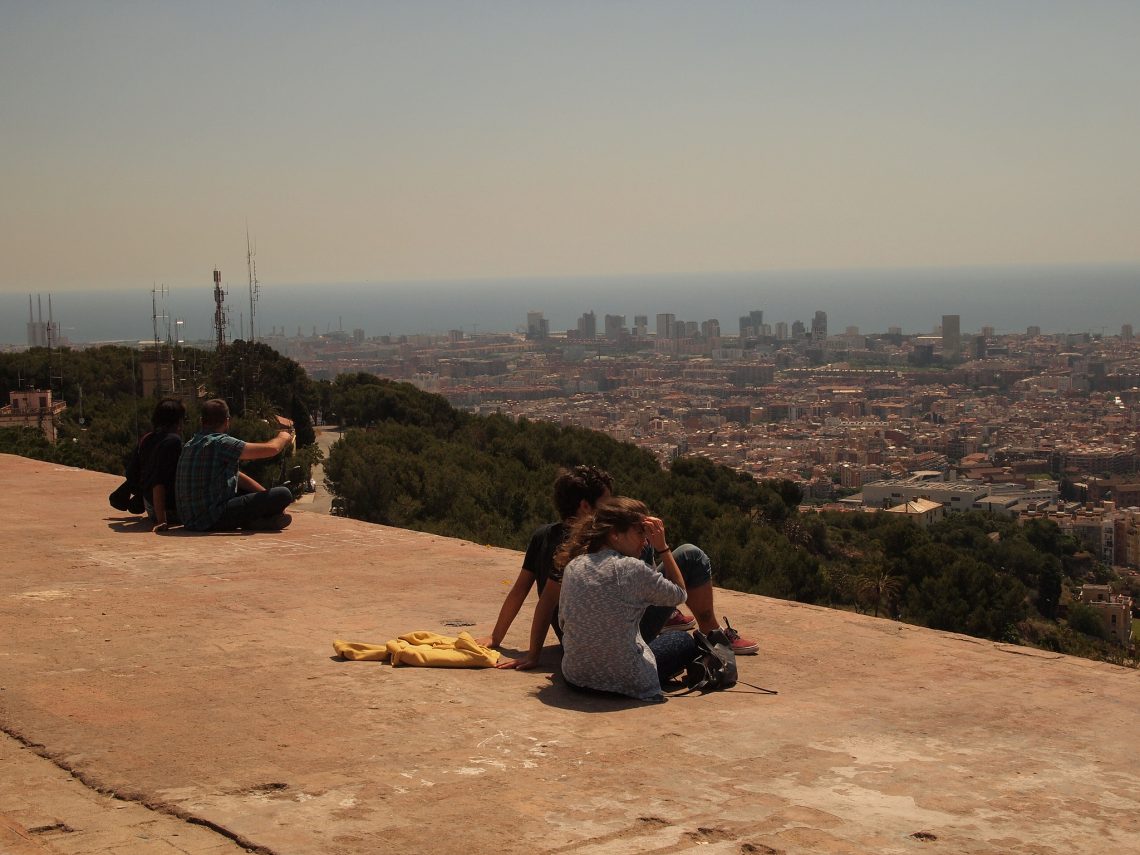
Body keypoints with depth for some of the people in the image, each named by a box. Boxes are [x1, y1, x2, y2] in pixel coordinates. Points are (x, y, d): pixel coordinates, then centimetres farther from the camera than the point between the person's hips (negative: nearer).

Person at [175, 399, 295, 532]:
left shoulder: (189, 445, 16)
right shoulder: (220, 443, -13)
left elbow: (236, 475, 20)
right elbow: (272, 448, -14)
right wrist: (283, 437, 10)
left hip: (190, 521, 10)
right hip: (212, 520, -9)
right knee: (284, 494, -14)